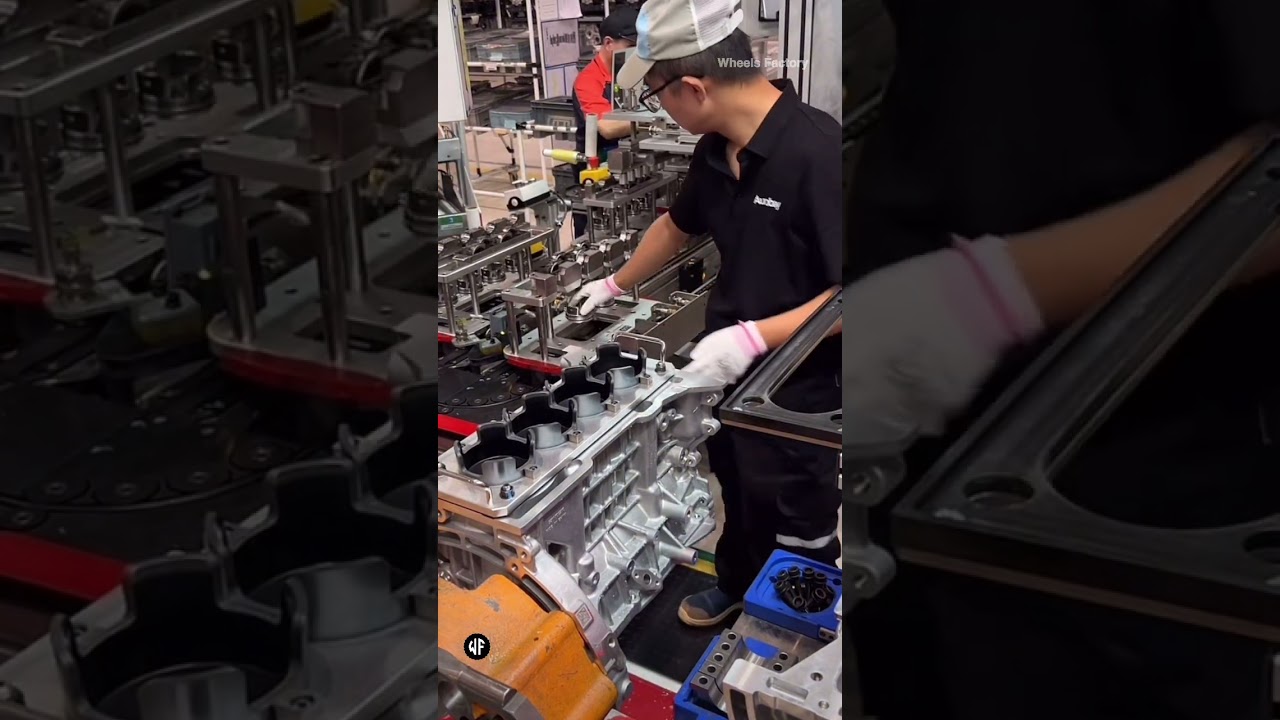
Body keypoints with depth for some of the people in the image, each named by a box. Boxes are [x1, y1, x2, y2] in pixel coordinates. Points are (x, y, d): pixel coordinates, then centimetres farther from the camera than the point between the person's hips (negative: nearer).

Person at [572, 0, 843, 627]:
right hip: (728, 373, 8)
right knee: (739, 500, 29)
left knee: (799, 540, 10)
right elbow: (678, 224, 20)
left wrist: (756, 337, -33)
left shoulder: (818, 151, -29)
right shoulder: (716, 150, -1)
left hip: (799, 392, -8)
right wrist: (617, 285, 30)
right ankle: (735, 587, 52)